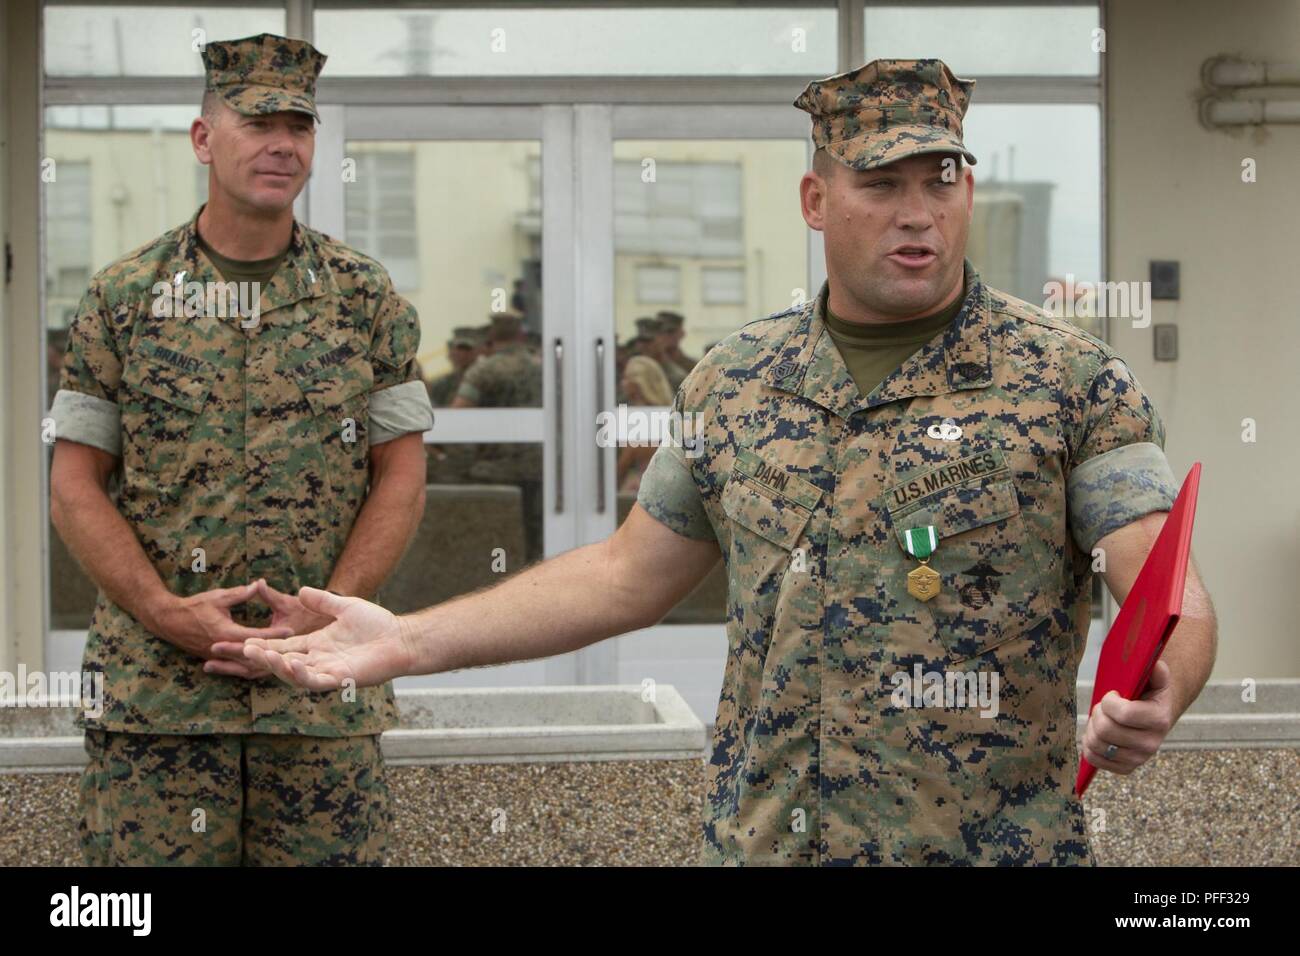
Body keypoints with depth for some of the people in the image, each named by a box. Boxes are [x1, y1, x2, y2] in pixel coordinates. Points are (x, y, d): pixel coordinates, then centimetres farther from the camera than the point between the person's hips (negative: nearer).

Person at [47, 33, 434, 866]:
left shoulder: (365, 296, 6)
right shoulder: (123, 297, 4)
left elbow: (401, 478, 4)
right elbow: (75, 485, 3)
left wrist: (327, 610, -10)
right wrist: (168, 612, -11)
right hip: (155, 690, 0)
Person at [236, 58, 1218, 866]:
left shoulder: (1075, 381, -6)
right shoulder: (735, 384, 6)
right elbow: (628, 575, 12)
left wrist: (1155, 702, -36)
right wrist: (409, 641, 7)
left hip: (989, 843, -3)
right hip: (758, 837, 4)